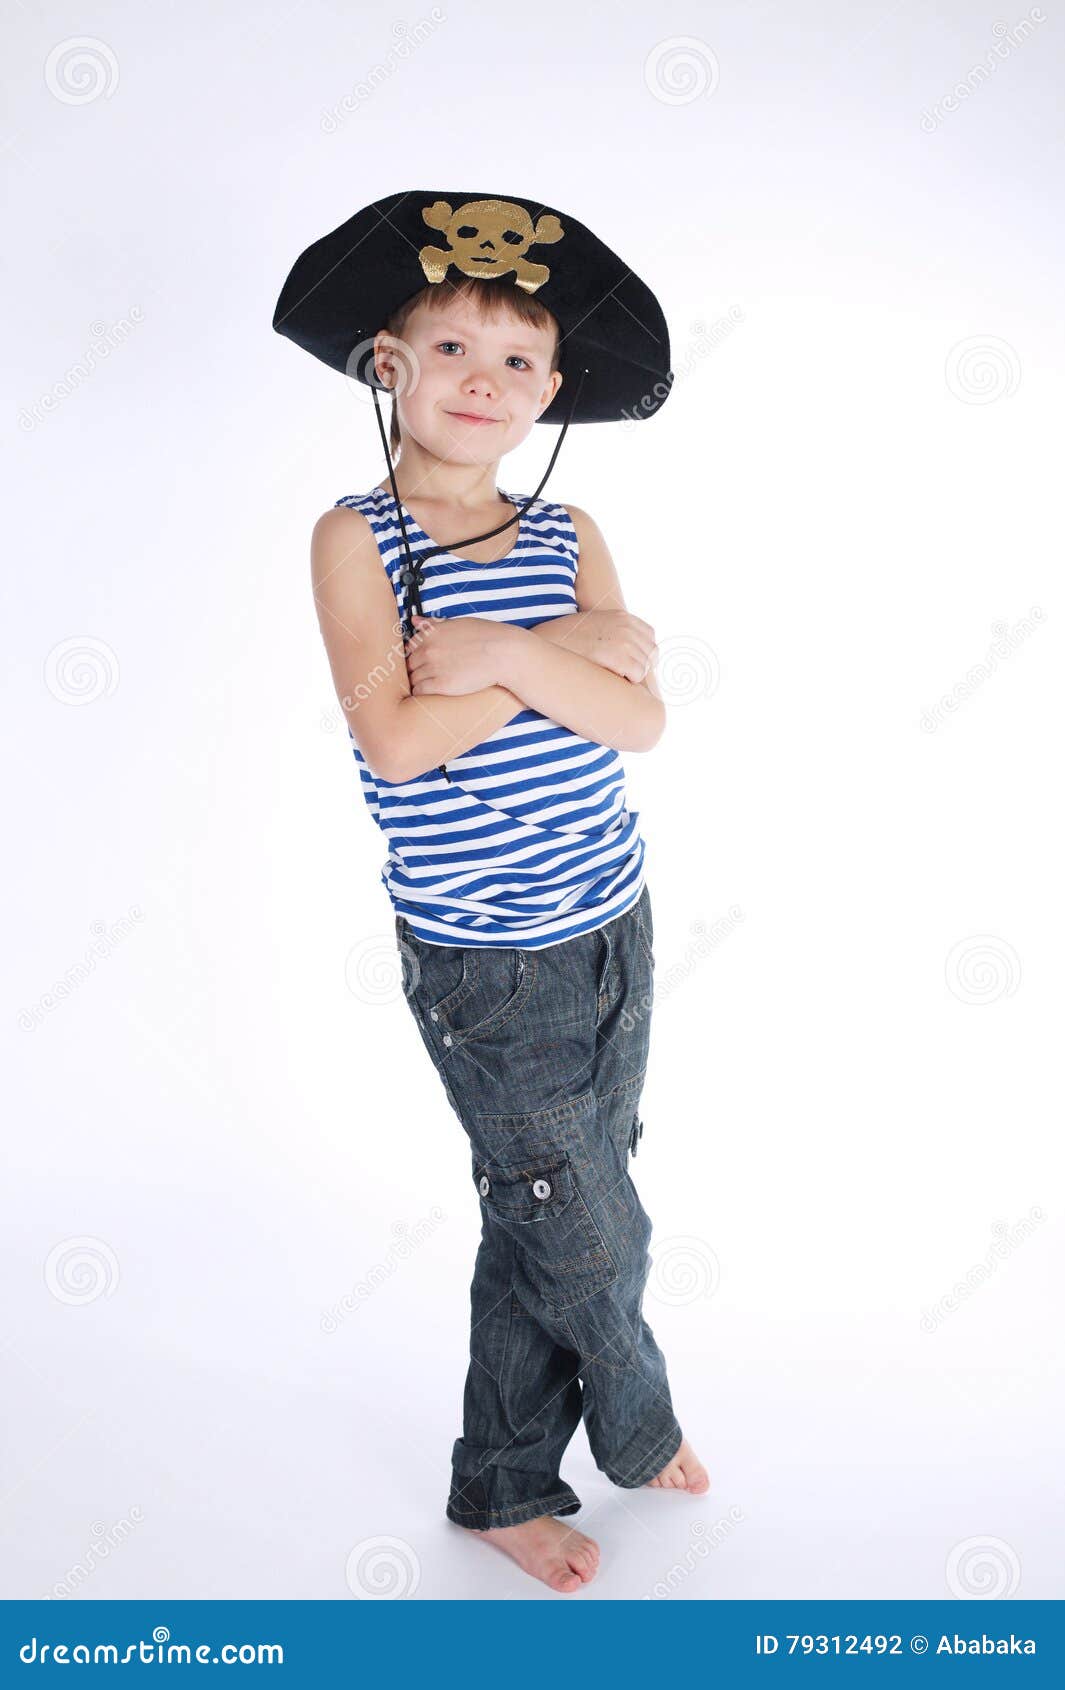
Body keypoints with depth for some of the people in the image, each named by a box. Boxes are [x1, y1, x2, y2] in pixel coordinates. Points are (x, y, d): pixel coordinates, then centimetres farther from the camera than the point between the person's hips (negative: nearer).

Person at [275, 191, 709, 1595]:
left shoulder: (568, 537, 6)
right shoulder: (357, 536, -7)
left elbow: (642, 715, -6)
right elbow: (396, 740, -20)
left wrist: (513, 650, -20)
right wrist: (571, 649, -16)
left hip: (613, 928, 5)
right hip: (483, 961, -5)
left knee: (544, 1225, 16)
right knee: (590, 1237, 5)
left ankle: (507, 1484, 38)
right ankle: (640, 1431, 37)